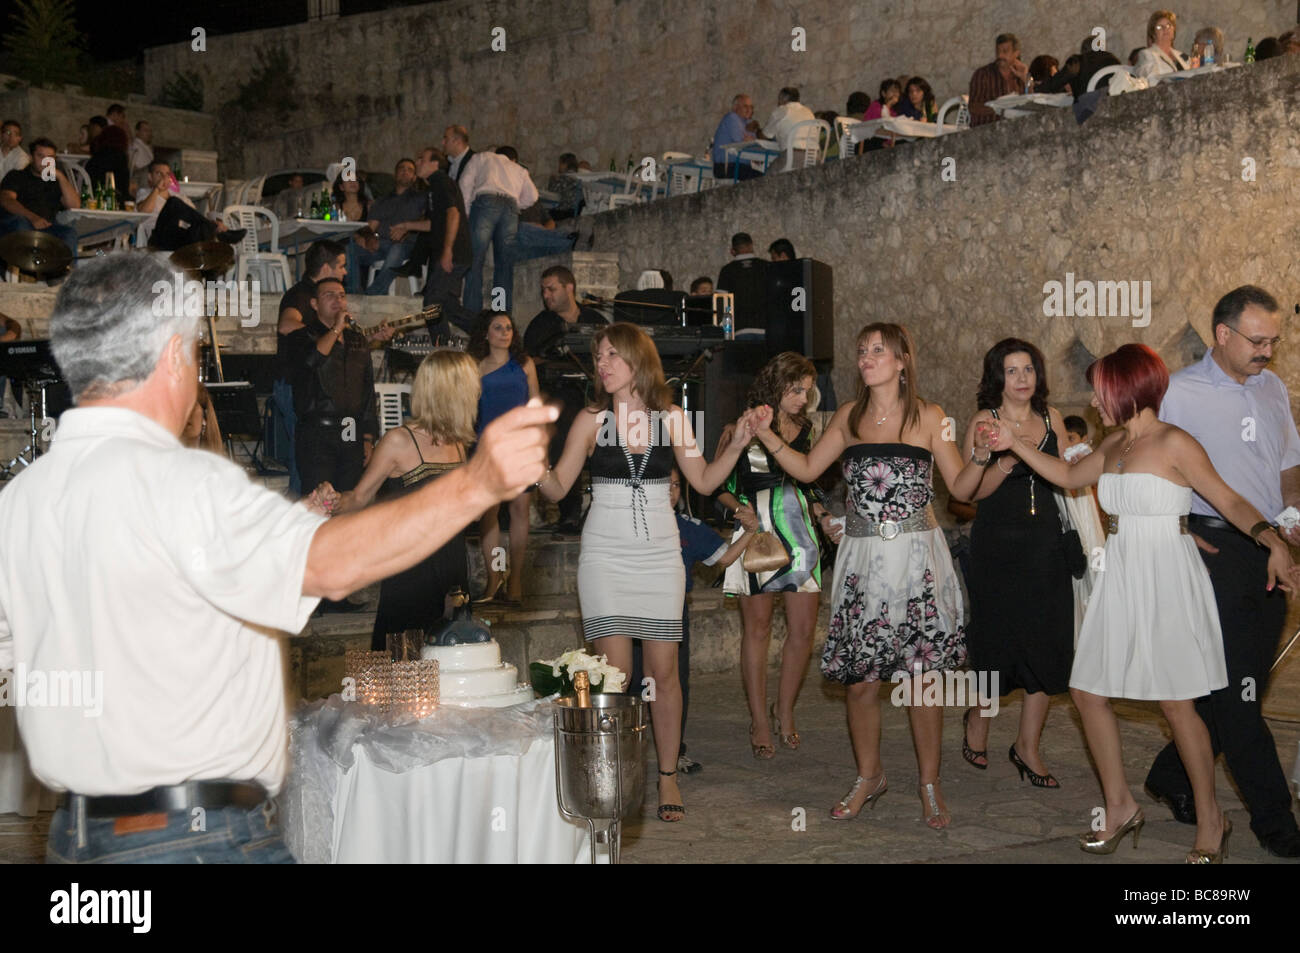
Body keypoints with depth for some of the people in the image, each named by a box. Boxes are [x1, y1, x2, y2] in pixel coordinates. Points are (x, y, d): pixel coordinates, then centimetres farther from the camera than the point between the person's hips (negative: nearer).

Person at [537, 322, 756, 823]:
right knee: (615, 671, -6)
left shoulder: (670, 418, 4)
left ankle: (667, 777, 14)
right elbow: (558, 486, 2)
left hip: (659, 554, 1)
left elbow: (703, 481, 8)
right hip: (606, 553, -1)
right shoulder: (592, 419, 1)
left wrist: (735, 447, -5)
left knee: (664, 670, 2)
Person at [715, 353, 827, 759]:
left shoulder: (805, 430, 13)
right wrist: (740, 509, -15)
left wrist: (822, 513, 8)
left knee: (804, 628, 0)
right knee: (758, 628, 0)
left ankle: (785, 711, 19)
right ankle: (759, 722, 9)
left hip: (799, 532, 4)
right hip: (757, 531, -4)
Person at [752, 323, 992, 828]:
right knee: (860, 677, 4)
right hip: (862, 559, 3)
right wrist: (768, 436, 4)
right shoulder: (849, 417, 10)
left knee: (921, 674, -2)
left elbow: (960, 487, 3)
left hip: (916, 558, -2)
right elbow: (807, 468, 15)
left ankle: (930, 784, 12)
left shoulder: (928, 417, 2)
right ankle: (869, 777, 23)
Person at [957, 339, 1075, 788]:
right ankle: (978, 721, 30)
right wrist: (1007, 461, -23)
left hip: (1045, 547, 4)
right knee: (996, 640, 3)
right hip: (997, 545, -4)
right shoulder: (985, 422, -4)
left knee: (1047, 645, 2)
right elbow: (970, 491, -9)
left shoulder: (1051, 418, 8)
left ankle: (1028, 747, 14)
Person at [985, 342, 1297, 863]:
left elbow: (1227, 499, -12)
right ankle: (1120, 807, 20)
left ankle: (1210, 820, 13)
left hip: (1167, 584, -8)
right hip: (1120, 580, 8)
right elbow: (1068, 476, 26)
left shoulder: (1174, 443, -11)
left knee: (1176, 702, -4)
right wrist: (1015, 444, 22)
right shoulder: (1114, 446, 10)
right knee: (1086, 691, 6)